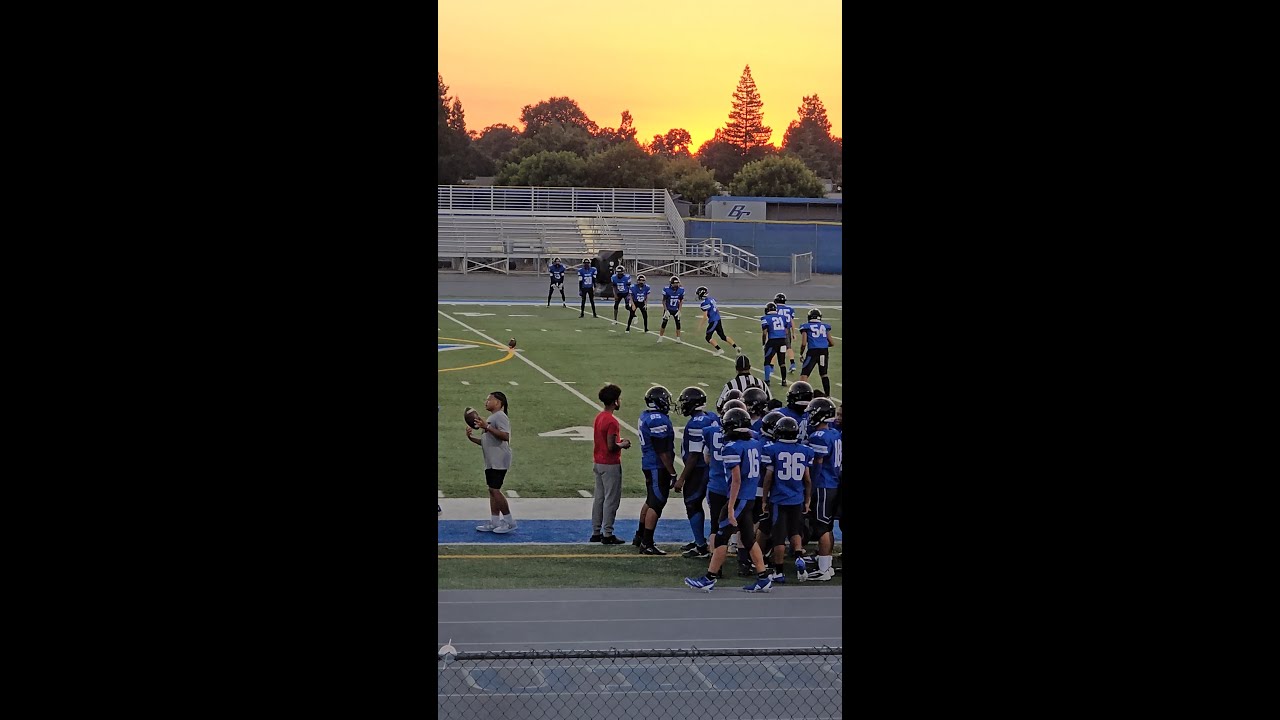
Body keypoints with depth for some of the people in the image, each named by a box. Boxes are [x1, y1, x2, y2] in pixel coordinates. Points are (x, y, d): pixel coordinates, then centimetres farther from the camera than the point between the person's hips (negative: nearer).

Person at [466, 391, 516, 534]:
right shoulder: (491, 418, 22)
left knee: (495, 490, -12)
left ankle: (509, 521, -5)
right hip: (491, 462, 10)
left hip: (499, 461, -10)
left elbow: (505, 436, -25)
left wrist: (487, 427, -26)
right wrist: (472, 438, 12)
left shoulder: (500, 417, -11)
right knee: (492, 490, 9)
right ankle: (494, 522, 12)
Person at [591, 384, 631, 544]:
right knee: (611, 500, -1)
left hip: (598, 463, 9)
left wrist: (619, 441, 12)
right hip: (610, 466, -9)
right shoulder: (611, 421, -20)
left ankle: (596, 532, 18)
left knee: (599, 498, 13)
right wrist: (623, 445, -5)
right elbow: (611, 447, -22)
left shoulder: (598, 418, 8)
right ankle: (607, 534, 2)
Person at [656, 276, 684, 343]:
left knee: (678, 323, -2)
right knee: (664, 324, -1)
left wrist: (679, 311, -6)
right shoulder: (666, 290, -18)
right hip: (668, 309, -2)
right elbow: (664, 301, -9)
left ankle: (678, 338, 8)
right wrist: (666, 310, -14)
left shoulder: (681, 290, -10)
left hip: (676, 310, 2)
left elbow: (681, 301, 0)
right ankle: (660, 338, 10)